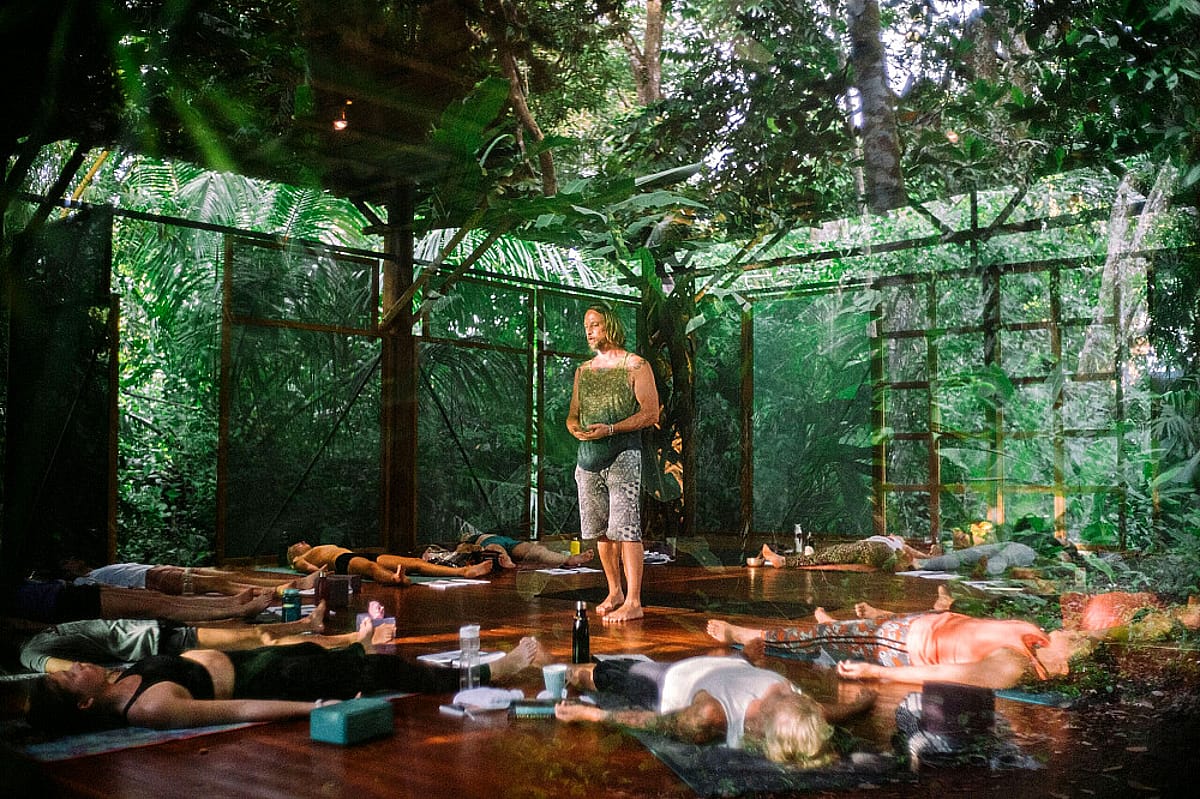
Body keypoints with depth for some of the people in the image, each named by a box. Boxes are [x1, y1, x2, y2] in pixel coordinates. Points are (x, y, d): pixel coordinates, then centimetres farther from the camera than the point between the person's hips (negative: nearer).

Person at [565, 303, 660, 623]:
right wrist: (575, 427, -5)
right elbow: (573, 414, 20)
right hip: (587, 455, 6)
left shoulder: (635, 366, -1)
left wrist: (610, 429, -17)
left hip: (623, 454, -6)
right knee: (600, 530, 9)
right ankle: (615, 592, 21)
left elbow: (650, 413, -7)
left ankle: (633, 602, -11)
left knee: (626, 529, -11)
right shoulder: (583, 370, 18)